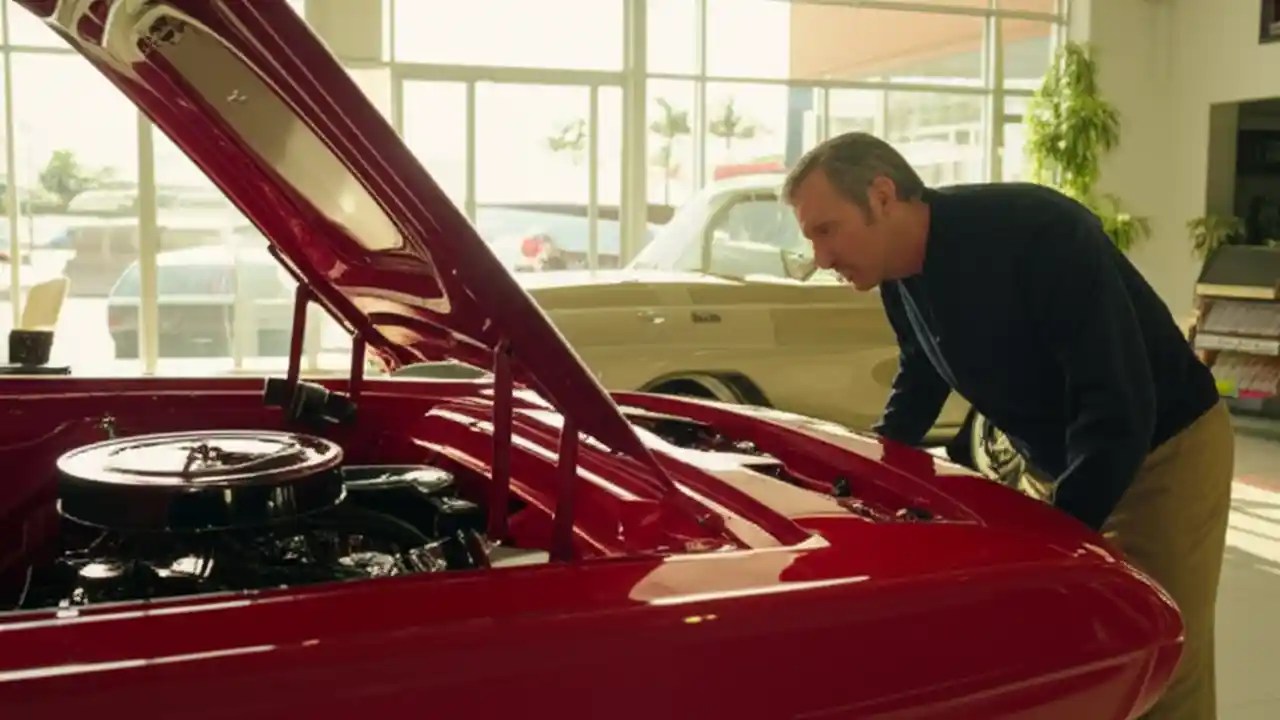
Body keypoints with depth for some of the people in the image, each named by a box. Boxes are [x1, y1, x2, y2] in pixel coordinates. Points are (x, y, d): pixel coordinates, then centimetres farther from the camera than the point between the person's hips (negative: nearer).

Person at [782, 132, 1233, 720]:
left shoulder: (1038, 233, -32)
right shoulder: (900, 278, -7)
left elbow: (1120, 407, -33)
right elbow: (921, 377, 14)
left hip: (1166, 450, -7)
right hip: (1058, 466, 7)